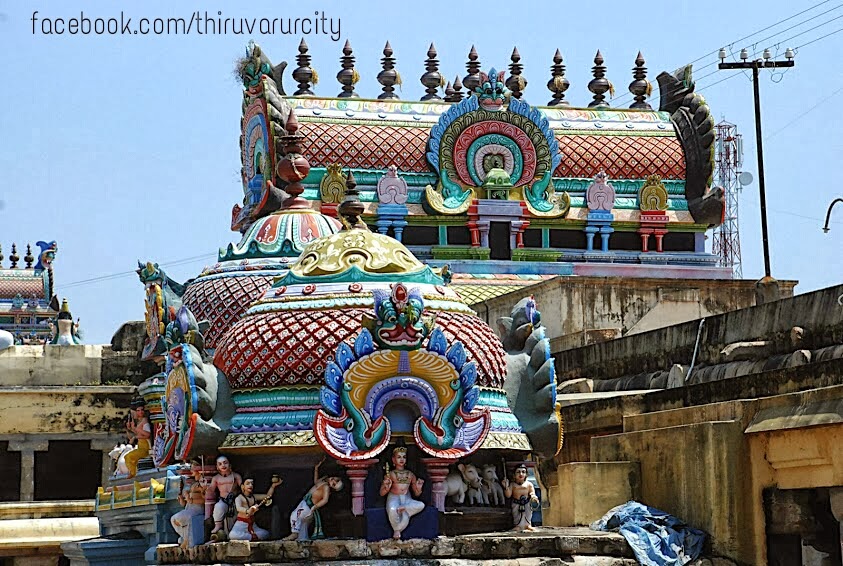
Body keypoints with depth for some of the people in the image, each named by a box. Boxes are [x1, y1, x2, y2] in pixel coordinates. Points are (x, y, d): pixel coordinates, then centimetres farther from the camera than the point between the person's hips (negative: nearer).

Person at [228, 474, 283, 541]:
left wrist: (273, 486, 6)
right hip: (241, 523, -7)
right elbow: (238, 508, -27)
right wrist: (247, 511, -49)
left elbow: (268, 496, 18)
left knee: (266, 534, -8)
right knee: (233, 535, -36)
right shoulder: (239, 498, -6)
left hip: (252, 525, 7)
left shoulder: (254, 497, 14)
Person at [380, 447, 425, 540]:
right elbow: (382, 493, -1)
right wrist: (387, 487, -23)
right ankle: (397, 530, -13)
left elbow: (416, 494, 15)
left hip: (407, 500, 2)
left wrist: (418, 488, -9)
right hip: (394, 498, -2)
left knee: (421, 505, -30)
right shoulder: (391, 474, 4)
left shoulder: (410, 475, 13)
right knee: (392, 510, -40)